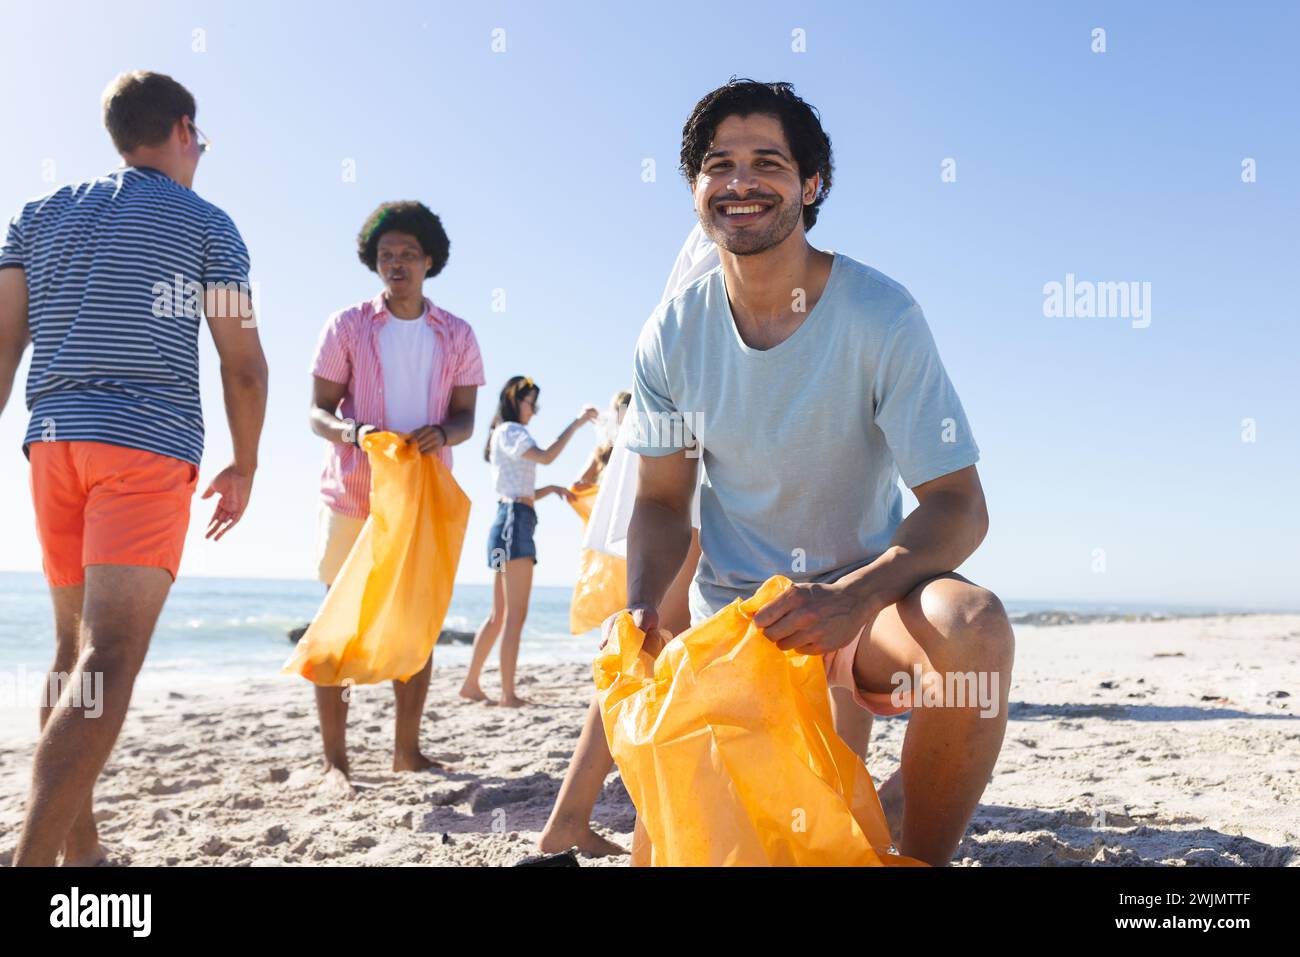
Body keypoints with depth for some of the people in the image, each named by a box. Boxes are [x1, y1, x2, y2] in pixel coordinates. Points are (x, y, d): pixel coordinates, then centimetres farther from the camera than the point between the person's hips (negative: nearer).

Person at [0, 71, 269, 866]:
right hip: (150, 444, -5)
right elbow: (244, 363, 0)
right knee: (109, 660, -13)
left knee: (76, 649, 14)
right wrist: (245, 466, 10)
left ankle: (79, 847, 18)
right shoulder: (206, 225, 5)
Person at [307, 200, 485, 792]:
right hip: (351, 493, -2)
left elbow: (466, 415, 8)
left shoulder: (457, 336, 9)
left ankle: (406, 750, 17)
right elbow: (317, 410, 1)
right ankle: (335, 759, 5)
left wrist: (443, 434, -15)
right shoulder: (347, 326, 3)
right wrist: (353, 433, -21)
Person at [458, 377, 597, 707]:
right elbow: (546, 456, -21)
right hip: (514, 521, -10)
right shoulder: (509, 430, -3)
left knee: (499, 614, 12)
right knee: (516, 614, -11)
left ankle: (471, 684, 17)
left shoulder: (508, 435, 26)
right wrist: (576, 423, -15)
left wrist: (552, 488, 12)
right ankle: (508, 694, -12)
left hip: (512, 522, 10)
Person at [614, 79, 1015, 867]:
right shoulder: (672, 337, -7)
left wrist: (851, 597, -37)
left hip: (866, 591, -2)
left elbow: (959, 506, -19)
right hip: (729, 609, 2)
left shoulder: (881, 316, -18)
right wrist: (641, 604, -20)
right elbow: (662, 502, 1)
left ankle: (920, 859, -12)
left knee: (974, 627, -36)